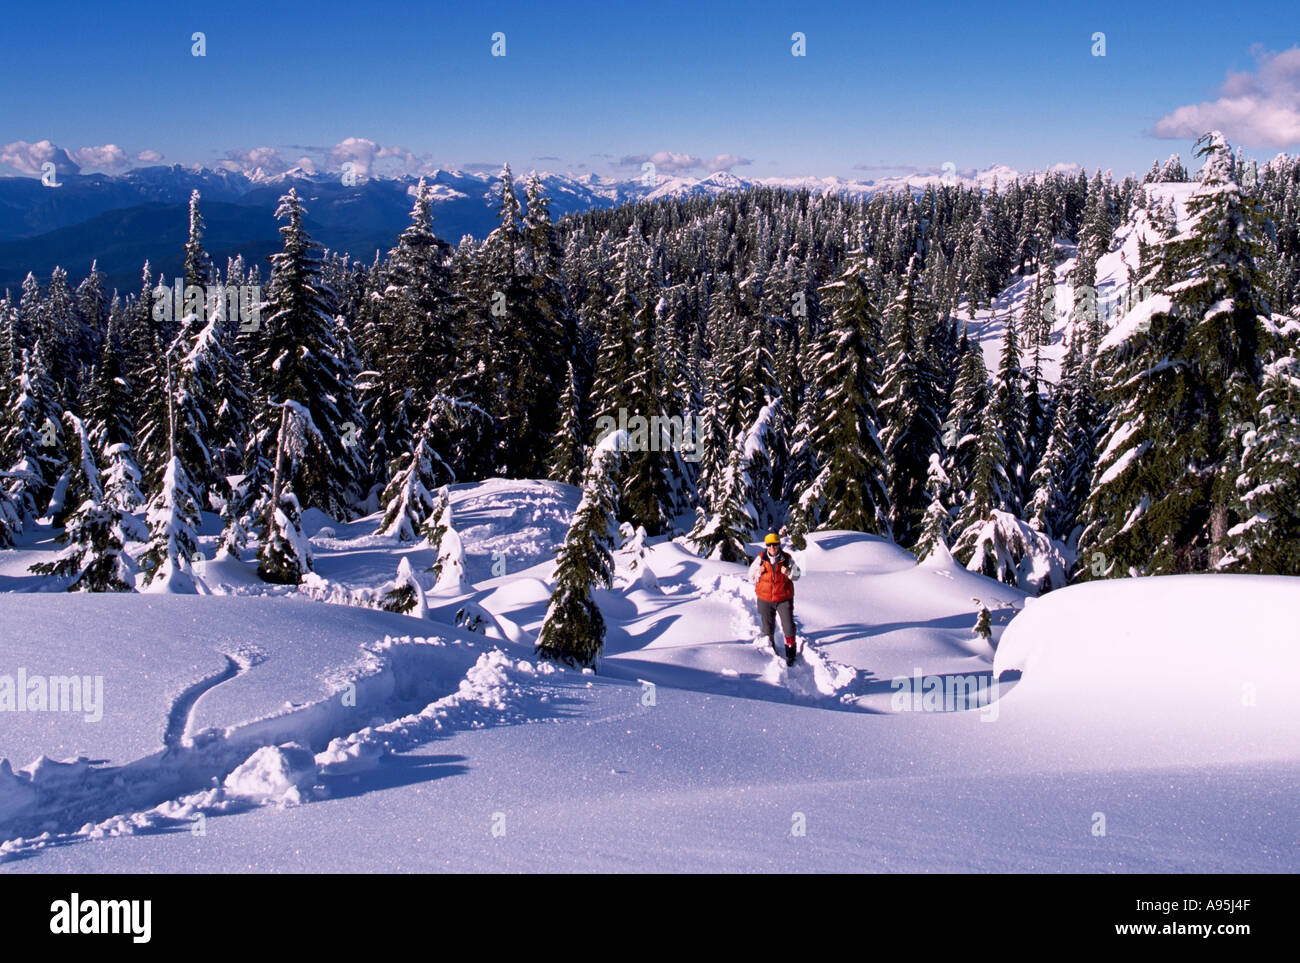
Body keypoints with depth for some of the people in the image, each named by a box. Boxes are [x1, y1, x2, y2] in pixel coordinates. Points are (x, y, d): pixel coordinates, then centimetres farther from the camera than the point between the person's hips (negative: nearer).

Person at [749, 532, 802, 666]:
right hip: (765, 599, 1)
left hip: (784, 598, -1)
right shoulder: (761, 559, -5)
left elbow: (797, 574, 3)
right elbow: (751, 576, 4)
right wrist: (759, 573, -17)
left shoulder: (787, 559, -6)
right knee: (767, 626, 14)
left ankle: (791, 653, 16)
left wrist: (788, 572, -18)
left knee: (788, 627, 0)